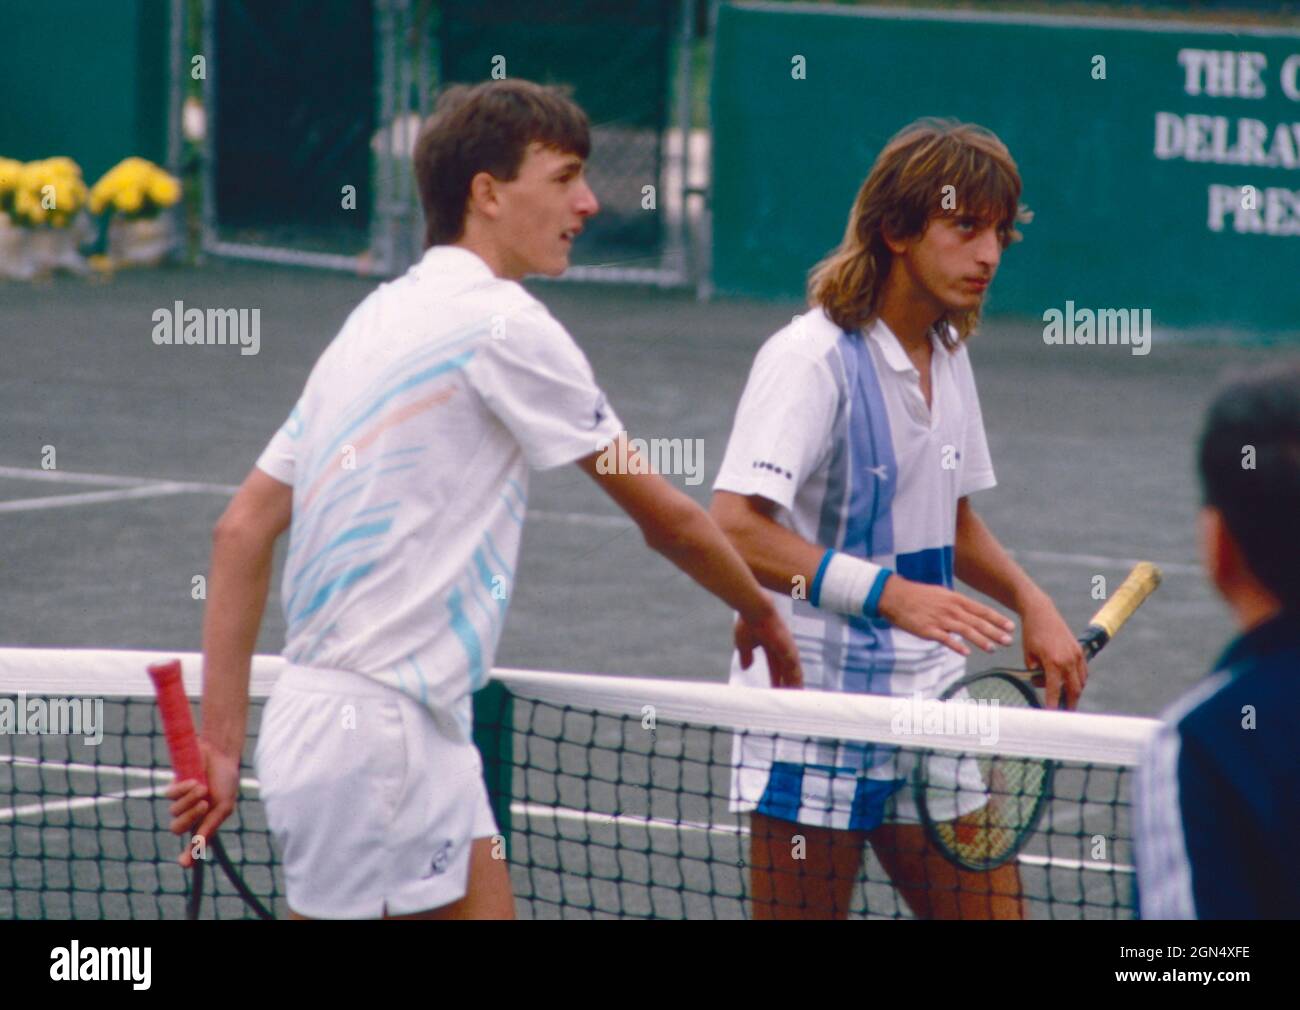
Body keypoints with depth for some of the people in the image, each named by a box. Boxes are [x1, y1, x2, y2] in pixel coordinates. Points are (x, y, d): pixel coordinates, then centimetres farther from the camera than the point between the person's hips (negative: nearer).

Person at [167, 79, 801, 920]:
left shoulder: (380, 317, 15)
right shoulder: (503, 322, -11)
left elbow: (244, 528, 12)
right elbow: (666, 518, -4)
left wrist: (222, 742, 11)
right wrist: (760, 612, 14)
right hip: (369, 737, -9)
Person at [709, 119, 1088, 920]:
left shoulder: (947, 355, 11)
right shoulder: (813, 357, -14)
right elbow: (734, 528, -25)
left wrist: (1031, 603, 8)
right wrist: (889, 593, -32)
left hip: (928, 703, 8)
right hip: (816, 709, -8)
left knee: (991, 905, 4)